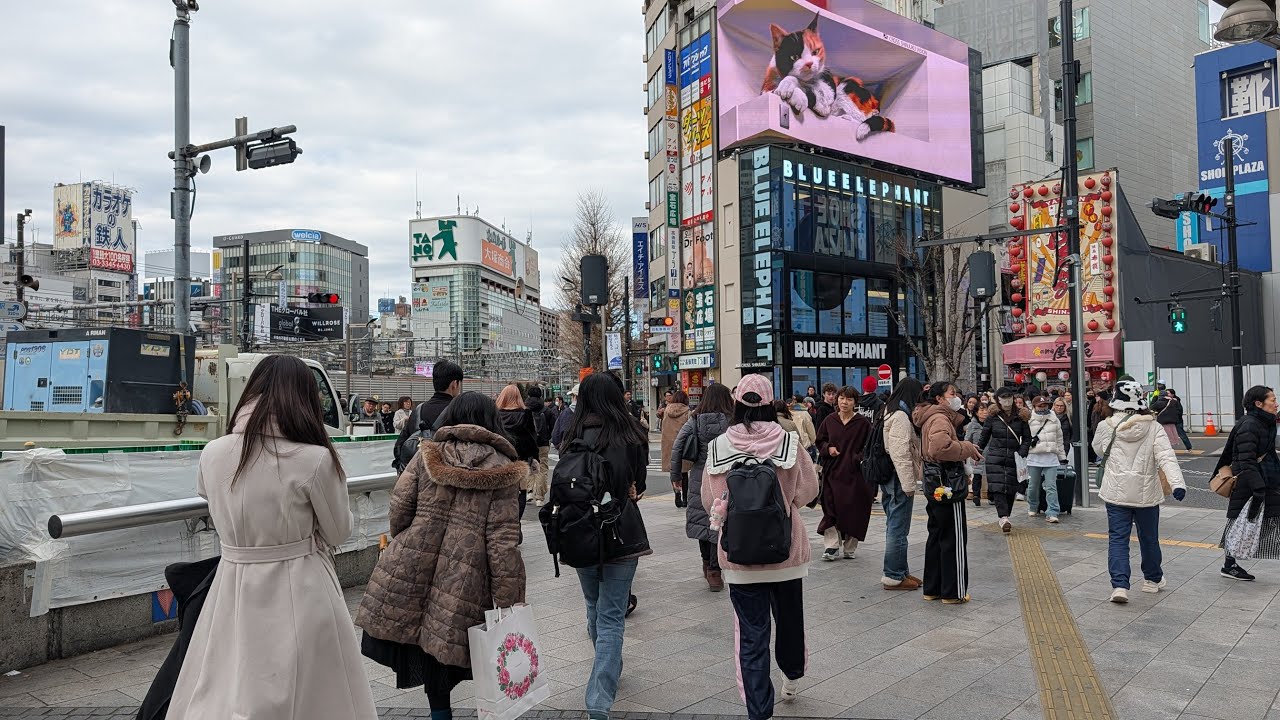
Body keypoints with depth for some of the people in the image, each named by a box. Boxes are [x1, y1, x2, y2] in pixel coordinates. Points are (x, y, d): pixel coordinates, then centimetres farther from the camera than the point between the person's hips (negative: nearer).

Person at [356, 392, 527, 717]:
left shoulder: (427, 455, 4)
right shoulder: (502, 470, -2)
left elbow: (399, 508, 4)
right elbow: (503, 541, -7)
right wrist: (508, 605, -3)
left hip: (411, 567, 2)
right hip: (464, 578, -2)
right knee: (444, 641, 11)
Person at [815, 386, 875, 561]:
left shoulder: (863, 423, -2)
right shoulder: (829, 420, 6)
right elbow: (820, 440, 15)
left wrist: (859, 458, -15)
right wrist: (828, 448, -4)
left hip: (855, 473, -2)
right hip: (833, 471, 2)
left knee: (854, 510, 4)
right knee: (831, 509, -2)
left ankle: (850, 547, 17)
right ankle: (831, 546, 2)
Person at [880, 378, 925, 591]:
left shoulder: (890, 413, 15)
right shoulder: (901, 417, -16)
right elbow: (900, 454, -22)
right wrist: (909, 484, -19)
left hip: (889, 478, 10)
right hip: (899, 479, -10)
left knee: (894, 527, 17)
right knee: (898, 529, -3)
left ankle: (900, 571, 27)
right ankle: (894, 576, 3)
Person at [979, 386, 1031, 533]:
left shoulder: (1020, 418, 5)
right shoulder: (992, 417, 3)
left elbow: (1027, 438, 8)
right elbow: (984, 438, 10)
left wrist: (1022, 454, -6)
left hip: (1013, 459, 1)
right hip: (995, 458, -1)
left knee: (1011, 488, 3)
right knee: (998, 487, -14)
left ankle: (1003, 516, 18)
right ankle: (1003, 517, -20)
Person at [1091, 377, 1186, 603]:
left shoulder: (1106, 427, -6)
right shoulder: (1153, 428, -8)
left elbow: (1098, 449, 13)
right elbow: (1166, 457, -19)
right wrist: (1177, 482, -26)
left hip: (1116, 492, -1)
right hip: (1146, 492, 1)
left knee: (1117, 538, 1)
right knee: (1149, 537, 19)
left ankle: (1119, 585, -11)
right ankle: (1153, 579, 37)